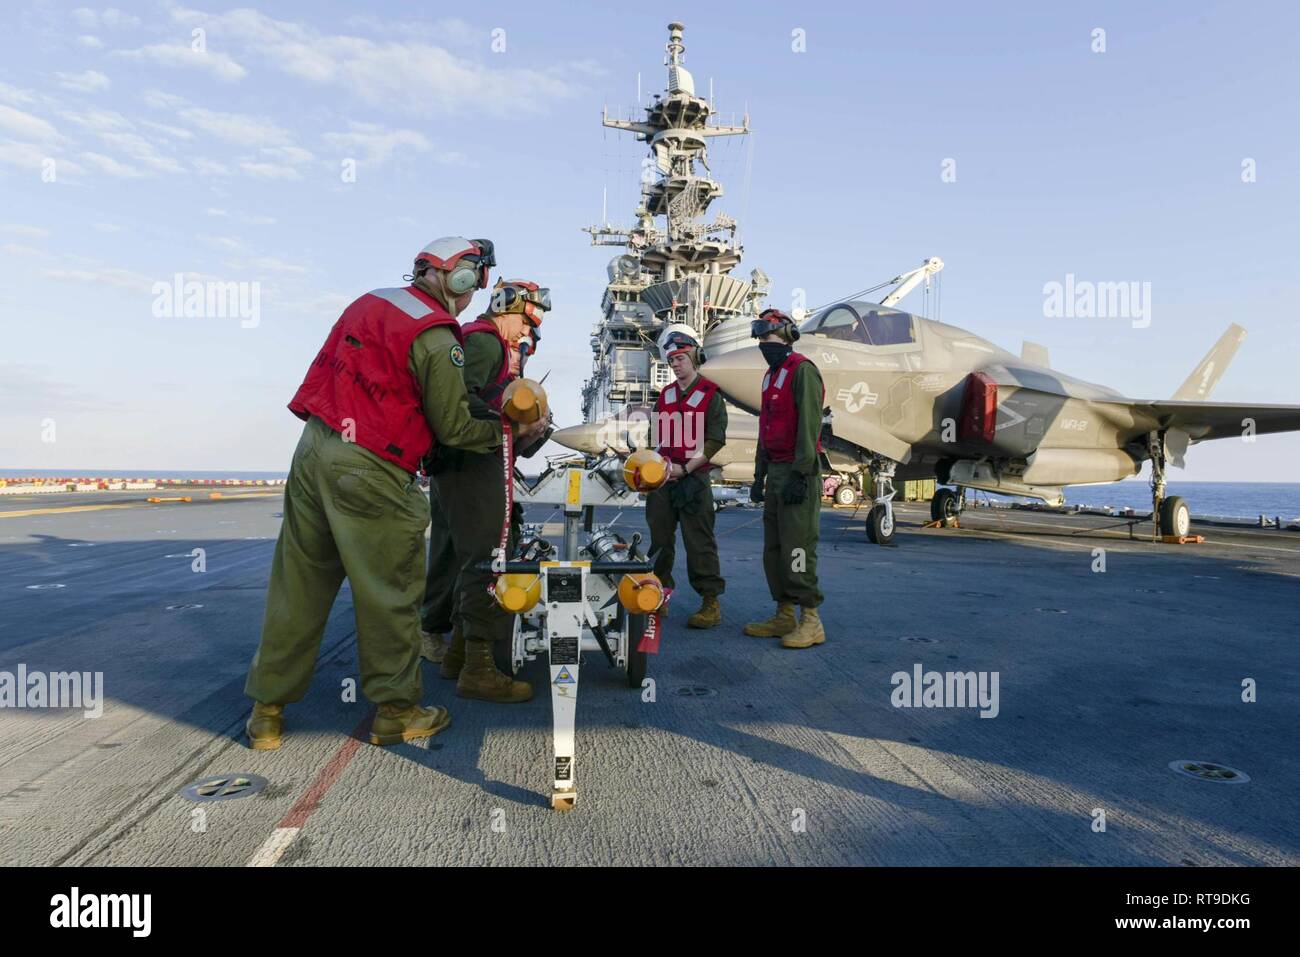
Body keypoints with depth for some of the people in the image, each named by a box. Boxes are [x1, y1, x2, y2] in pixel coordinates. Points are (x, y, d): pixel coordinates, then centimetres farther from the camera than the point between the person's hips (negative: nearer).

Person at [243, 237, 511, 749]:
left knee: (298, 586, 13)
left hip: (313, 450, 8)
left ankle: (266, 711, 23)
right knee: (390, 593, 5)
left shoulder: (368, 303, 15)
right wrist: (507, 430, 5)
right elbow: (454, 429, -7)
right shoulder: (436, 339, -9)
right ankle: (396, 712, 17)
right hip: (368, 474, -8)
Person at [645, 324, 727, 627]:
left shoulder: (710, 395, -2)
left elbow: (714, 442, -9)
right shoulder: (665, 395, 16)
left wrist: (684, 469, -14)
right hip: (662, 478, 6)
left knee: (699, 542, -5)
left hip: (694, 479, -6)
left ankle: (711, 602, 1)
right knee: (658, 540, 9)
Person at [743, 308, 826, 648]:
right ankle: (785, 616, 18)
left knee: (797, 547, -10)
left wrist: (800, 475, -22)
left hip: (798, 471, -10)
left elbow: (809, 425, -17)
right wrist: (760, 475, 20)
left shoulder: (802, 370, -8)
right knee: (773, 549, 10)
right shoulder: (771, 375, 21)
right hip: (776, 471, 10)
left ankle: (811, 622, -4)